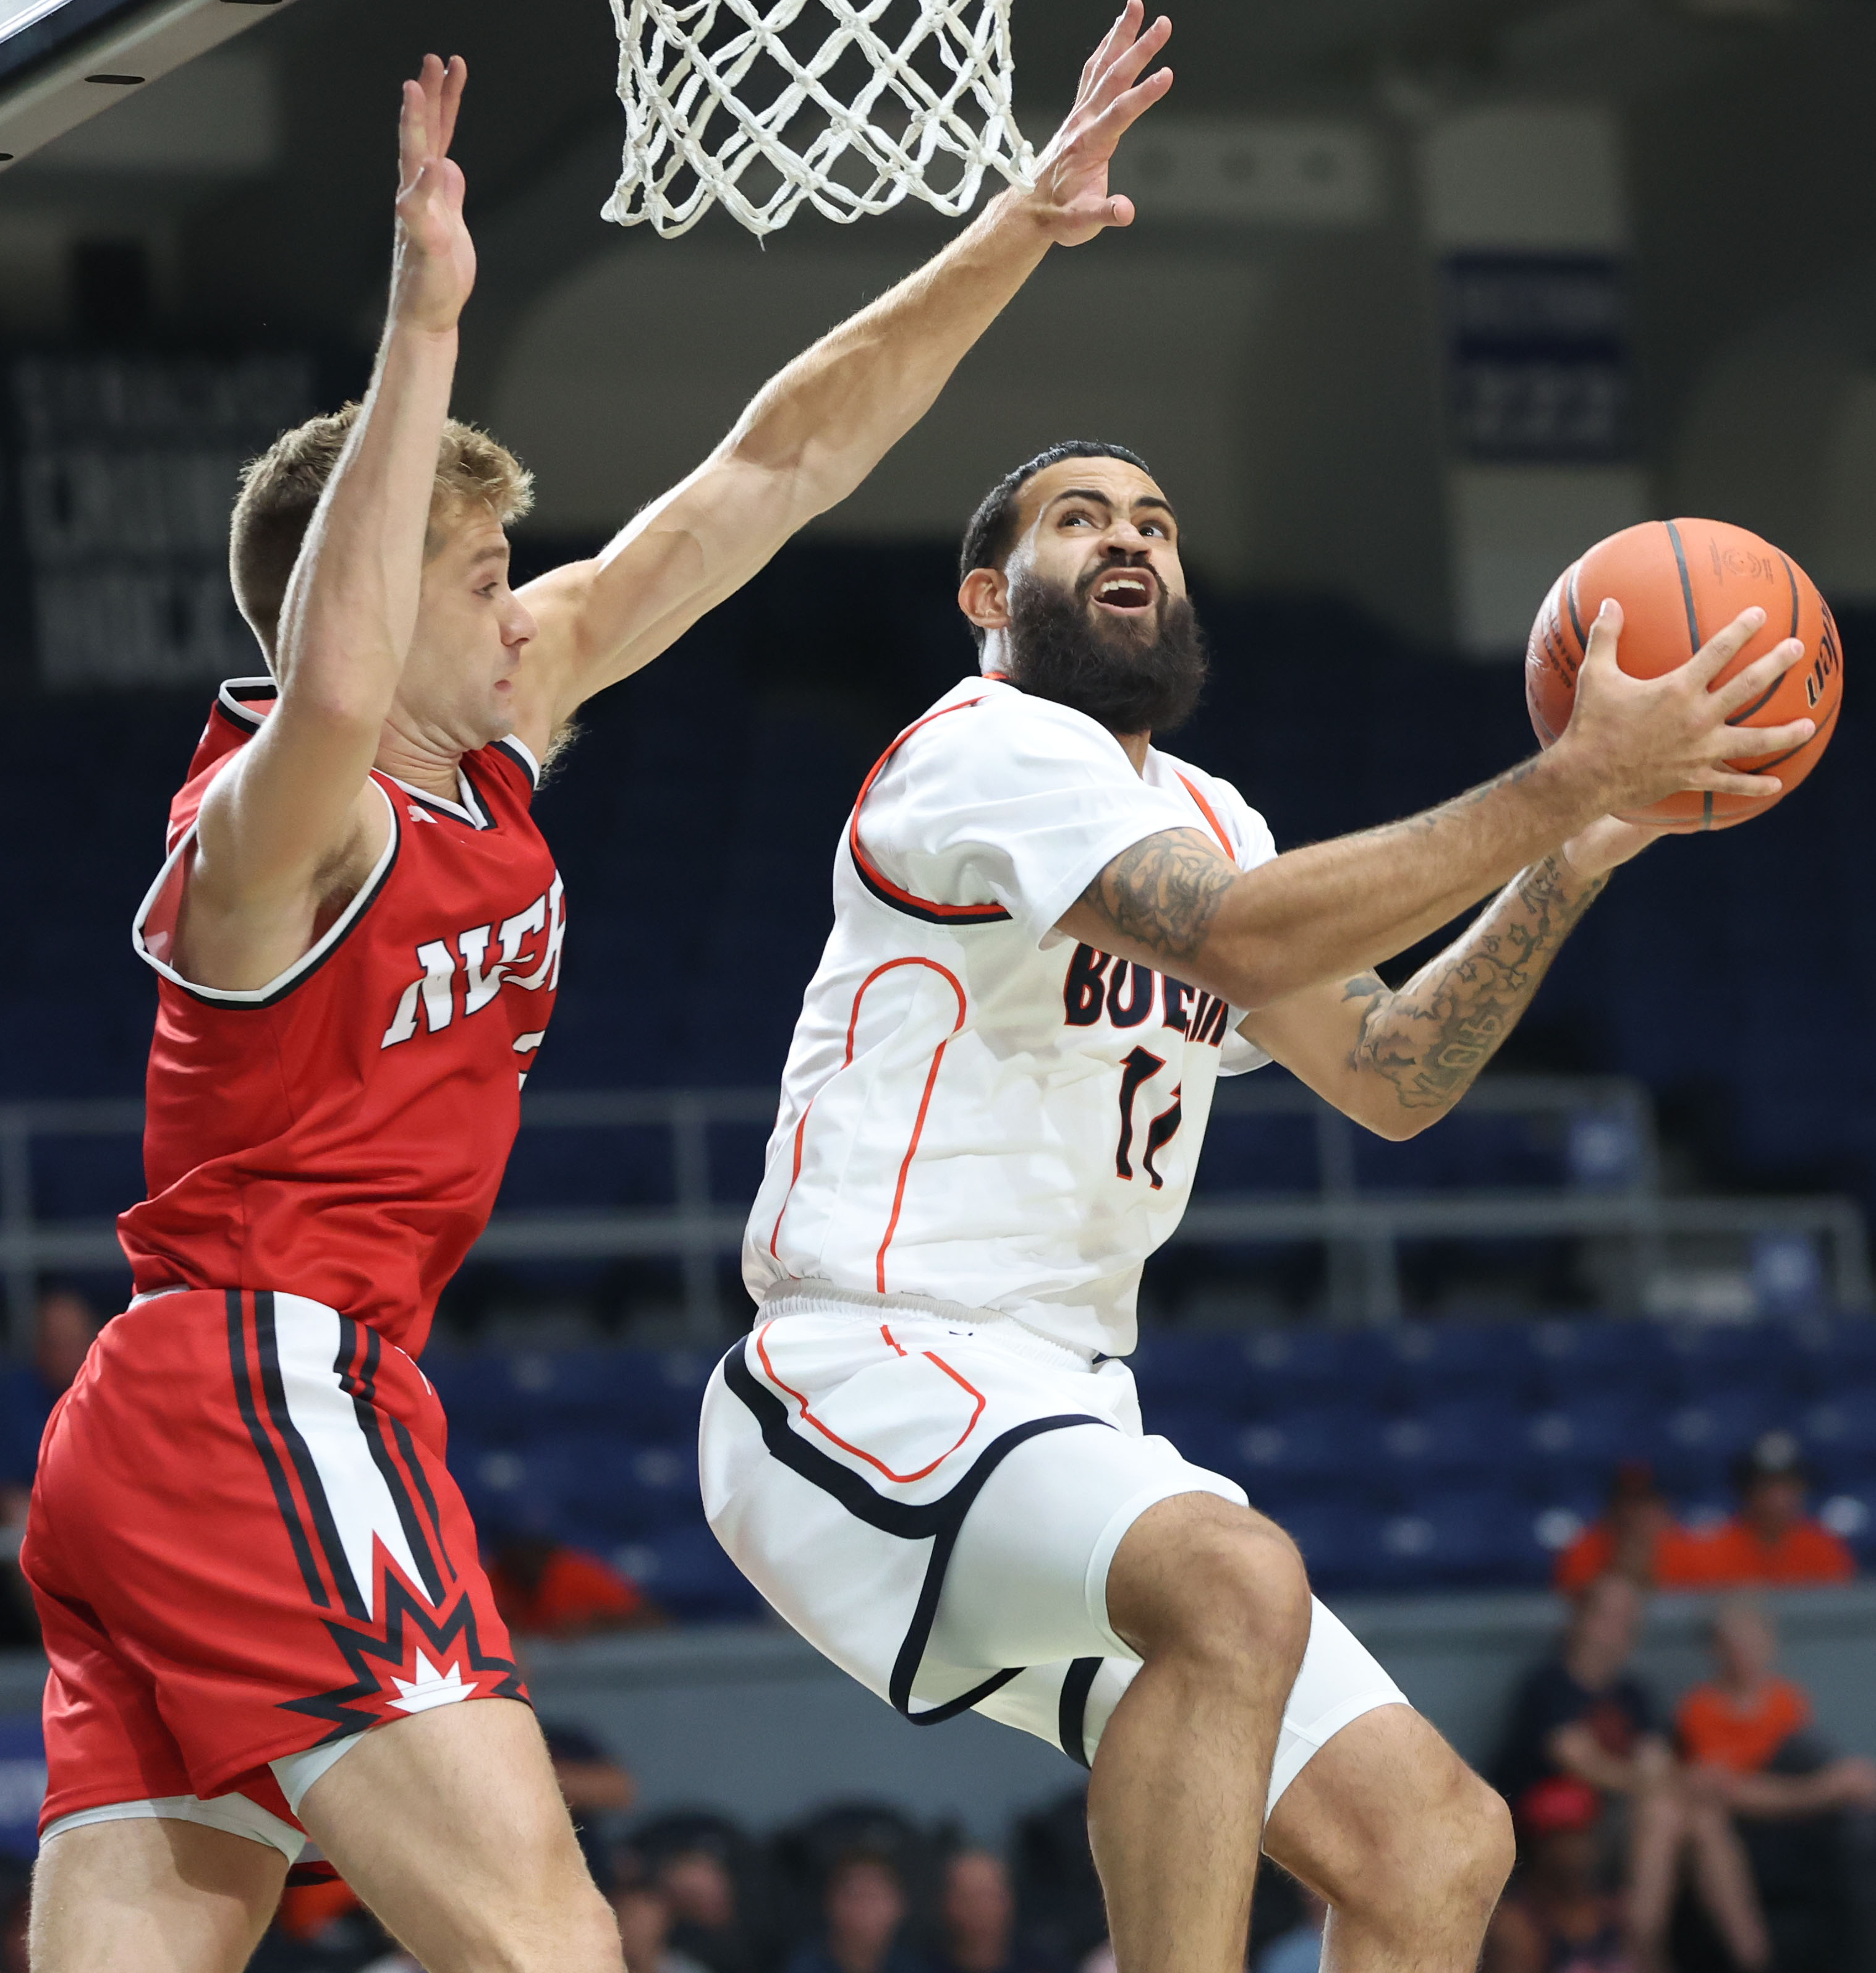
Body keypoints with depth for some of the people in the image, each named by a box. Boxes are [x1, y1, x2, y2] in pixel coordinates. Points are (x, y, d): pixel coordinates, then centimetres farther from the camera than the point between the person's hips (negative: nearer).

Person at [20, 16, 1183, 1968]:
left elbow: (775, 468, 16)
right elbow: (330, 694, -39)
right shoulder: (277, 822, -12)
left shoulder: (505, 709, 13)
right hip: (265, 1383, -9)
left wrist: (1015, 233, 16)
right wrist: (422, 326, -43)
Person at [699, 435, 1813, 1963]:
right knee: (1239, 1584, -38)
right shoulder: (993, 749, -10)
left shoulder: (1203, 821, 20)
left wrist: (1569, 860, 5)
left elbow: (1388, 1079, 17)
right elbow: (1246, 939, -27)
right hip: (870, 1381, -9)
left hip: (1067, 1420, 9)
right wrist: (1572, 776, -27)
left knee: (1440, 1843, -1)